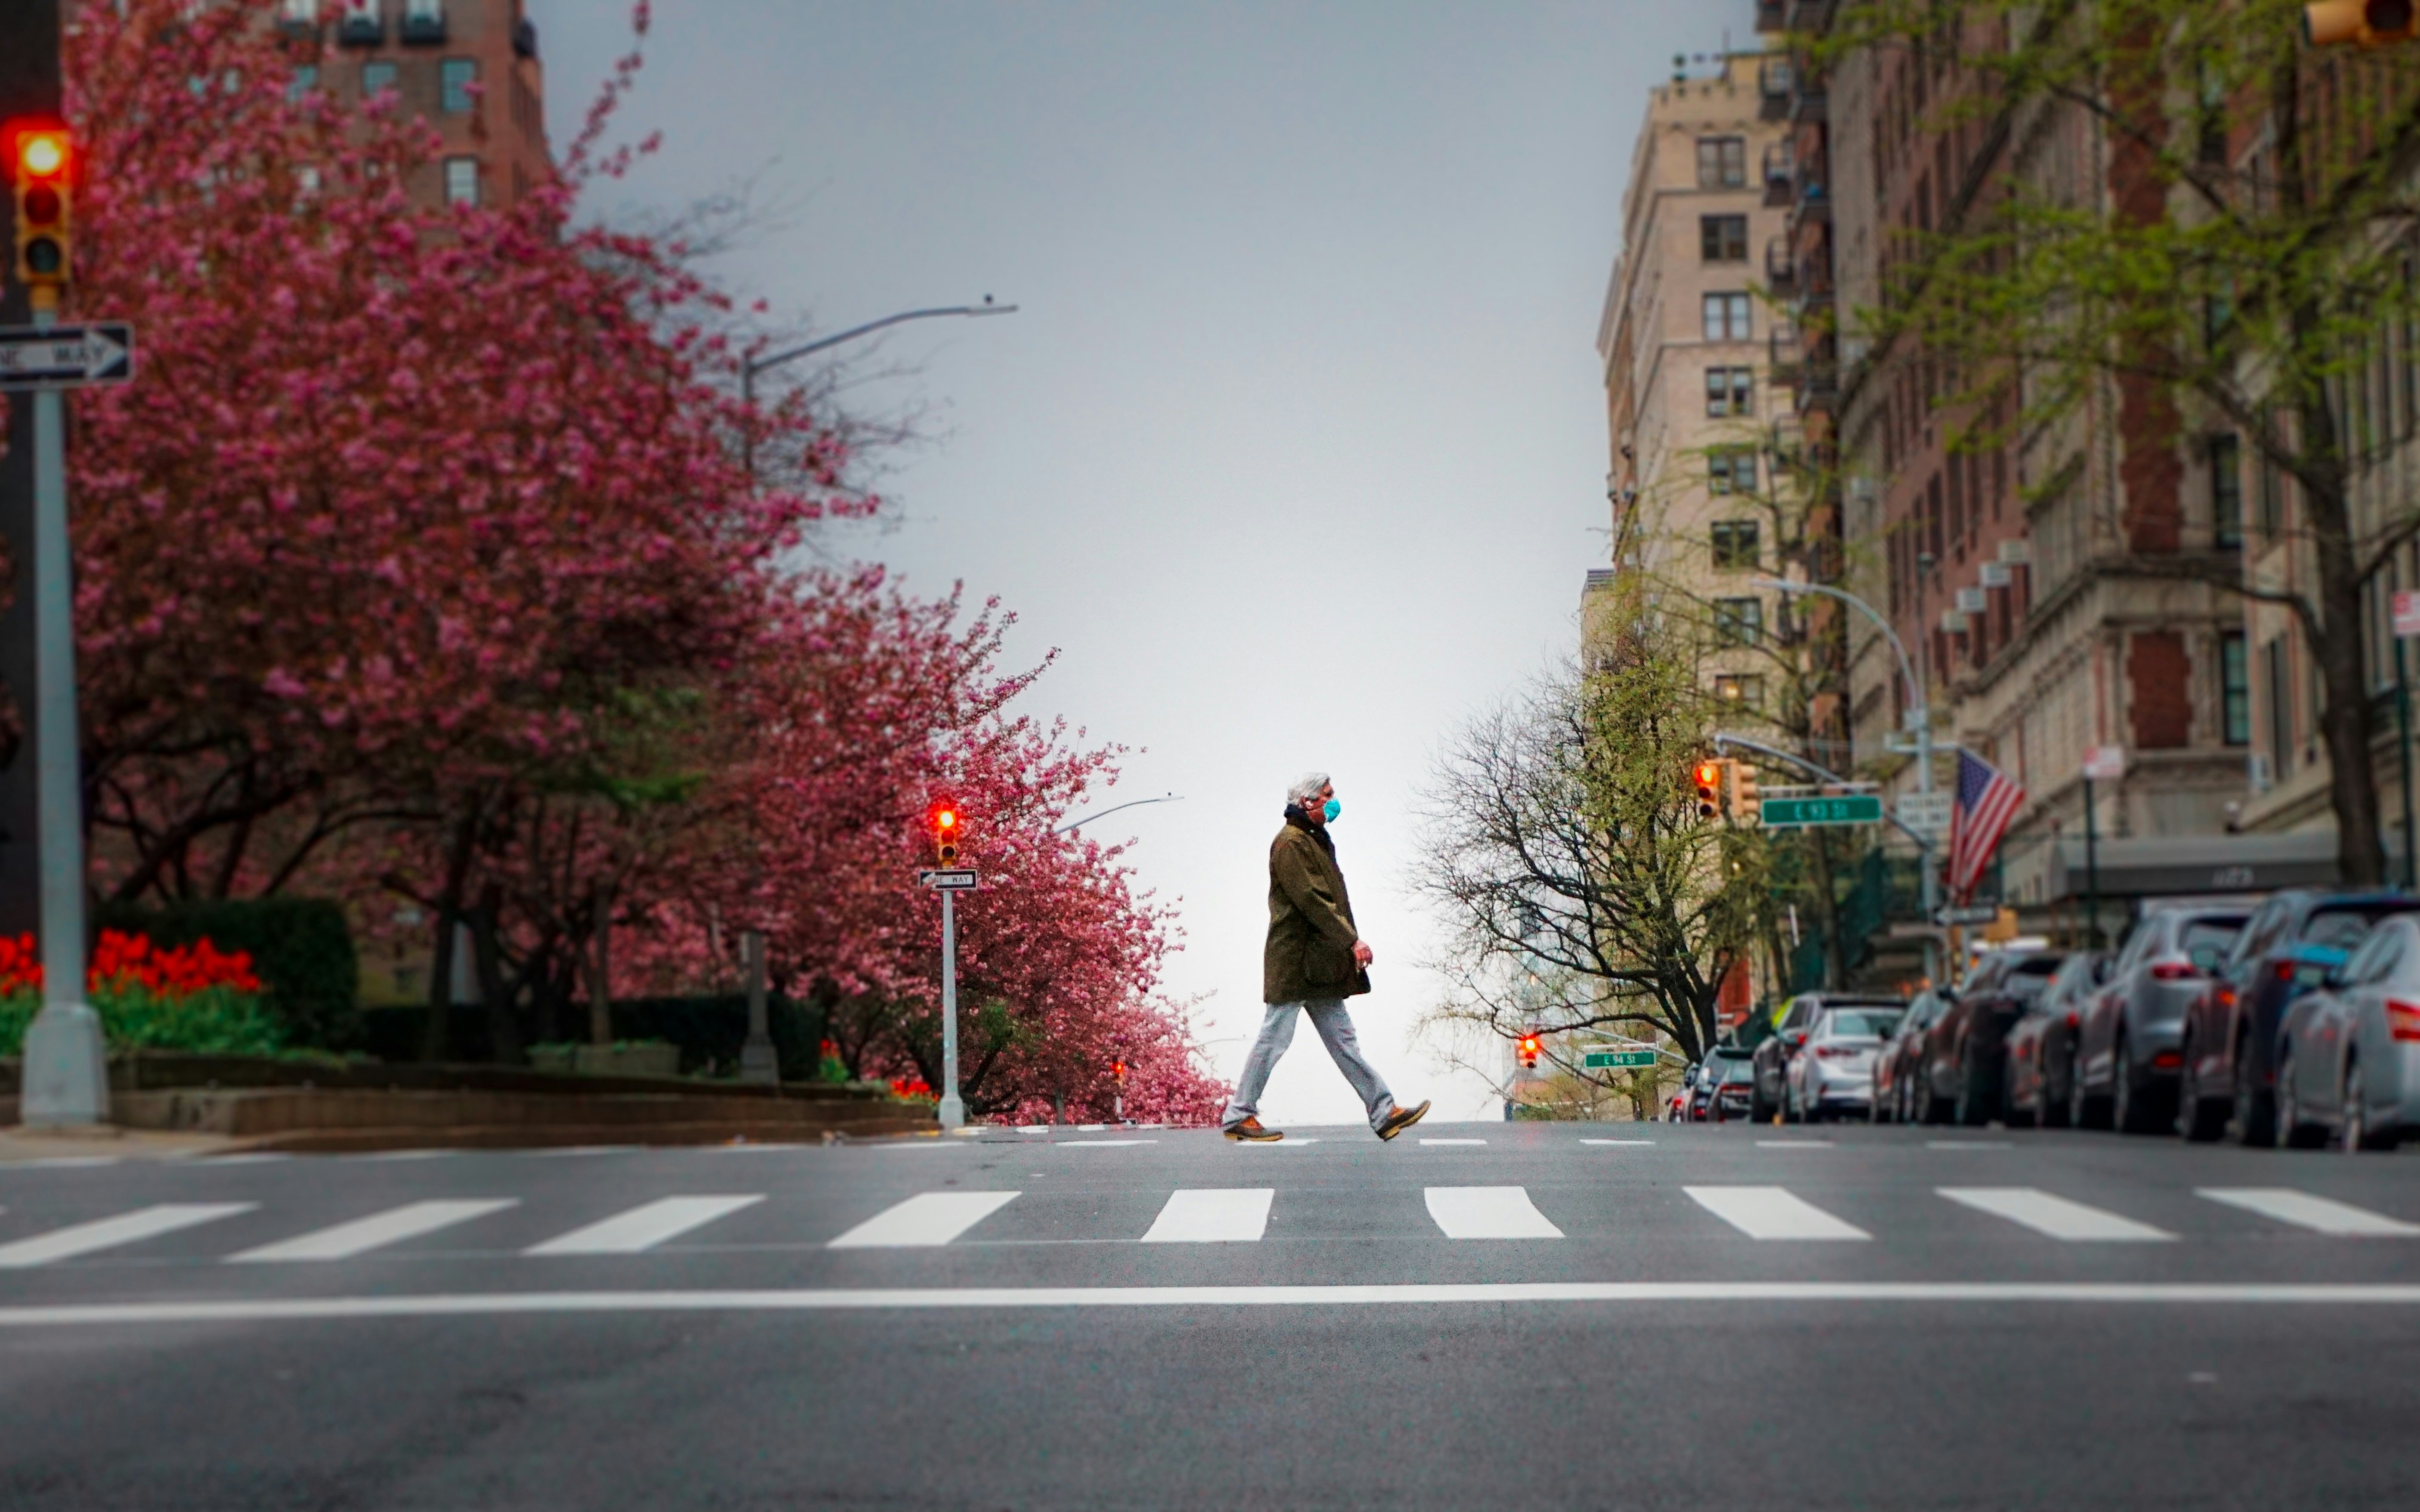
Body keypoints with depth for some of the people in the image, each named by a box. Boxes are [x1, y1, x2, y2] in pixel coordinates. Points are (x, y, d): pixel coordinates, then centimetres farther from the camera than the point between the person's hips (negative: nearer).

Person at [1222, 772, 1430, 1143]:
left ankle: (1384, 1113, 5)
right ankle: (1238, 1116, 2)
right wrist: (1352, 940, -19)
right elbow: (1311, 900, -19)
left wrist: (1348, 942, 13)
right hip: (1295, 961, -10)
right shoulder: (1291, 843, -12)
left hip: (1321, 965, 10)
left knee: (1342, 1039, 7)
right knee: (1274, 1038, -5)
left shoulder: (1314, 841, 20)